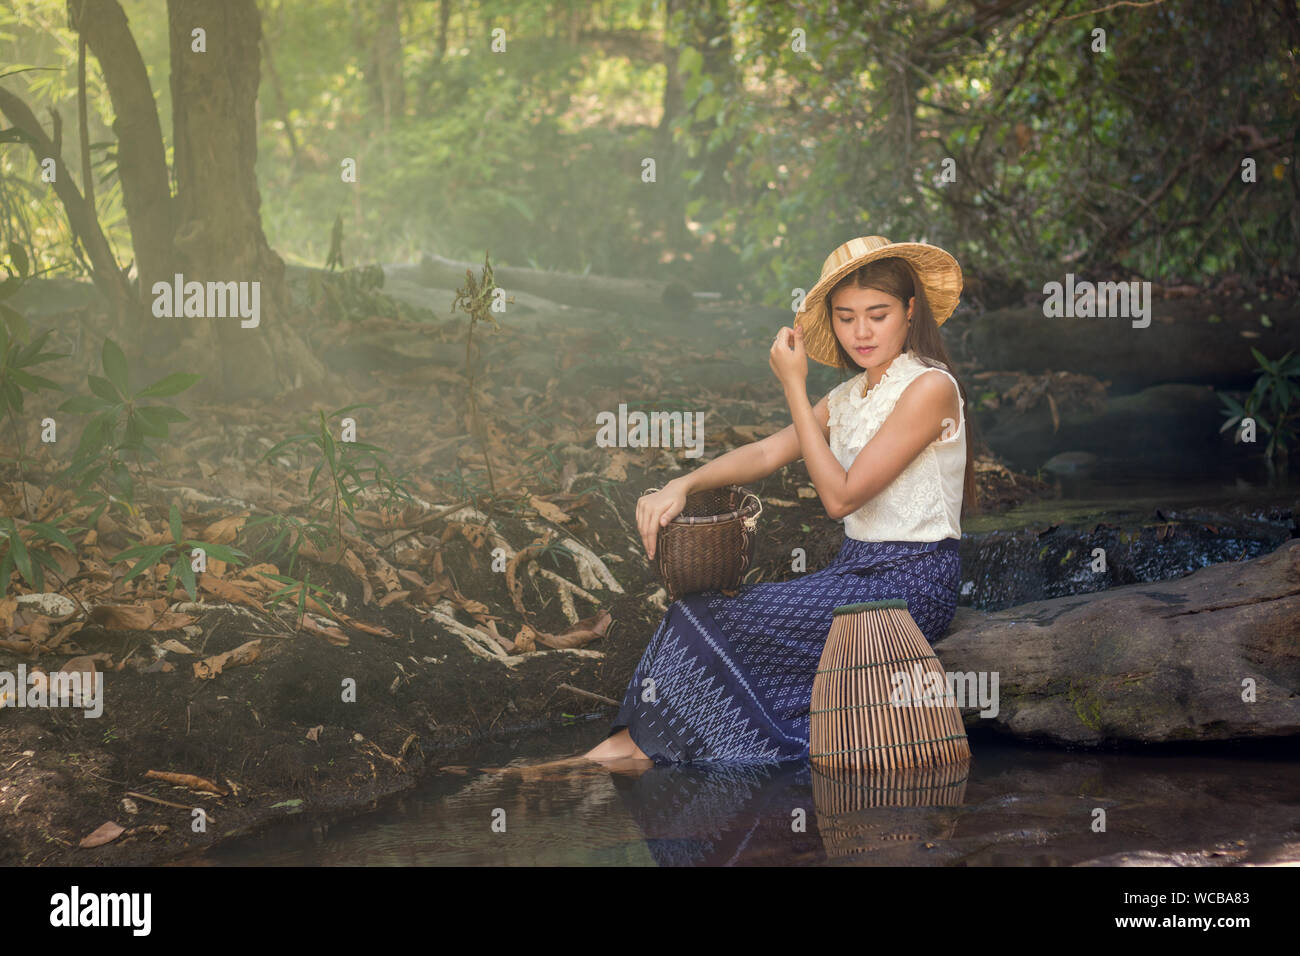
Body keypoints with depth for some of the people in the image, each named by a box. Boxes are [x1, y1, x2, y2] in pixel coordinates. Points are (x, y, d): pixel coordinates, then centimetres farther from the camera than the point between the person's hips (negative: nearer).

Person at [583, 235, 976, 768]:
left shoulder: (929, 387, -13)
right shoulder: (852, 394, 15)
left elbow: (840, 495, -16)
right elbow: (767, 453, 9)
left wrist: (794, 387, -13)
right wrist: (682, 485, -8)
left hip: (910, 583, -8)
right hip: (859, 568, 8)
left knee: (709, 622, -13)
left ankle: (640, 744, 2)